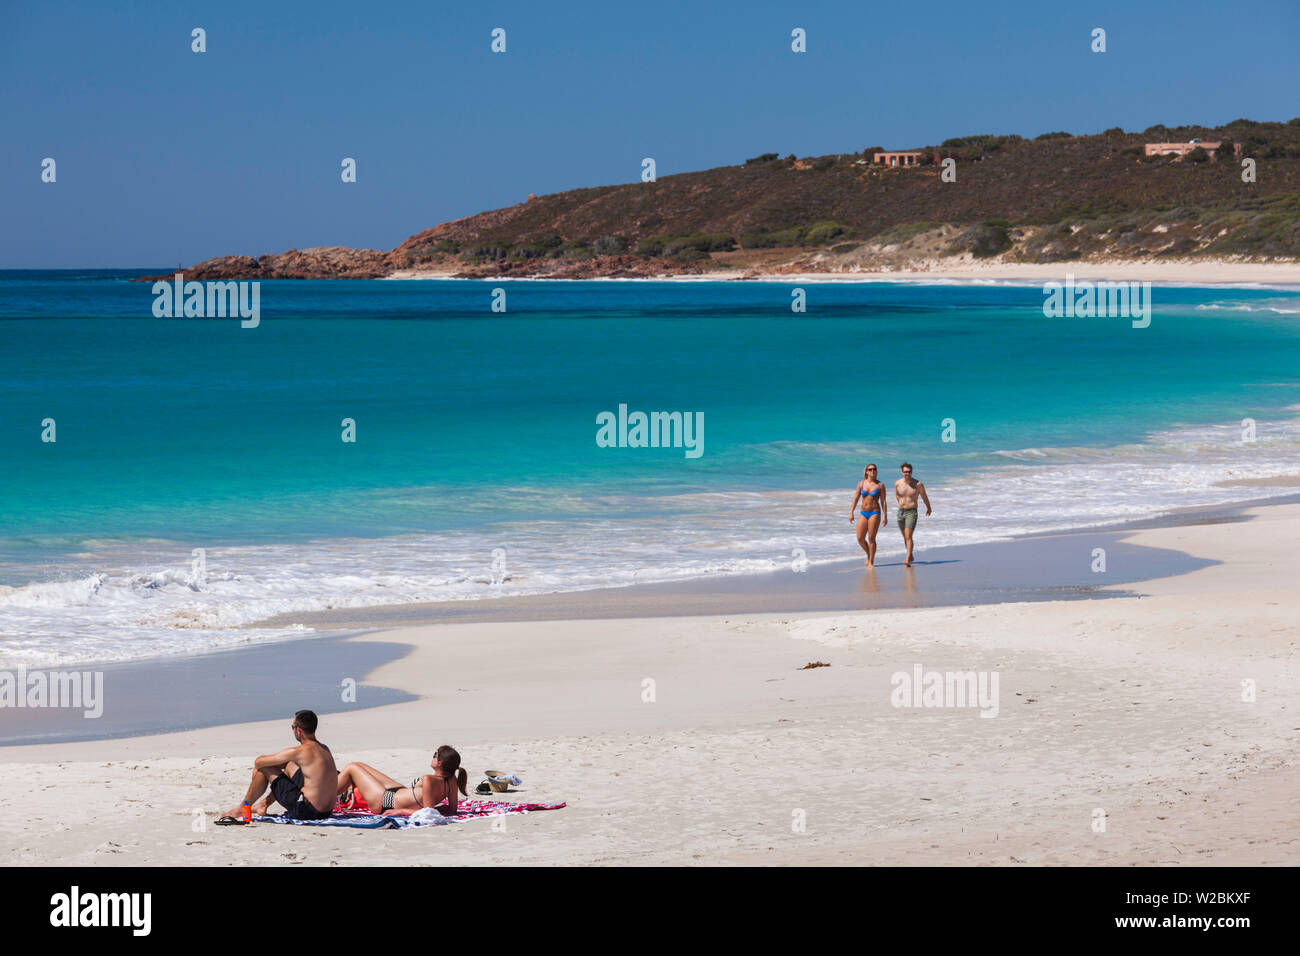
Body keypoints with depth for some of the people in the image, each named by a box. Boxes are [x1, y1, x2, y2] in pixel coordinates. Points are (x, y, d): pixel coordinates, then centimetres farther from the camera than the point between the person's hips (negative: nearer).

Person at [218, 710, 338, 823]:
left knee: (264, 768, 3)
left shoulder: (300, 751, -15)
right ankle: (264, 804, 41)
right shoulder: (324, 749, 10)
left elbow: (258, 762, -4)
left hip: (306, 811, -8)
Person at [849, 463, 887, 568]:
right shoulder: (861, 484, 6)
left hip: (875, 513, -3)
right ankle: (869, 554, 24)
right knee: (860, 538, -1)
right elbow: (856, 499, 7)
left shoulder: (880, 485, 0)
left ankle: (871, 561, 4)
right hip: (863, 513, 3)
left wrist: (885, 516, -4)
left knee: (871, 538, -6)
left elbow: (883, 502, 0)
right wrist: (851, 512, -1)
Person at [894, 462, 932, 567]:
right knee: (905, 537, 16)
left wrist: (929, 508, 23)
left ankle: (908, 560, -23)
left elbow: (924, 497, 8)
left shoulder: (918, 484, -9)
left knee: (908, 536, -16)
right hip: (901, 512, 5)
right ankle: (910, 556, 36)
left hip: (911, 512, -5)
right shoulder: (897, 483, 0)